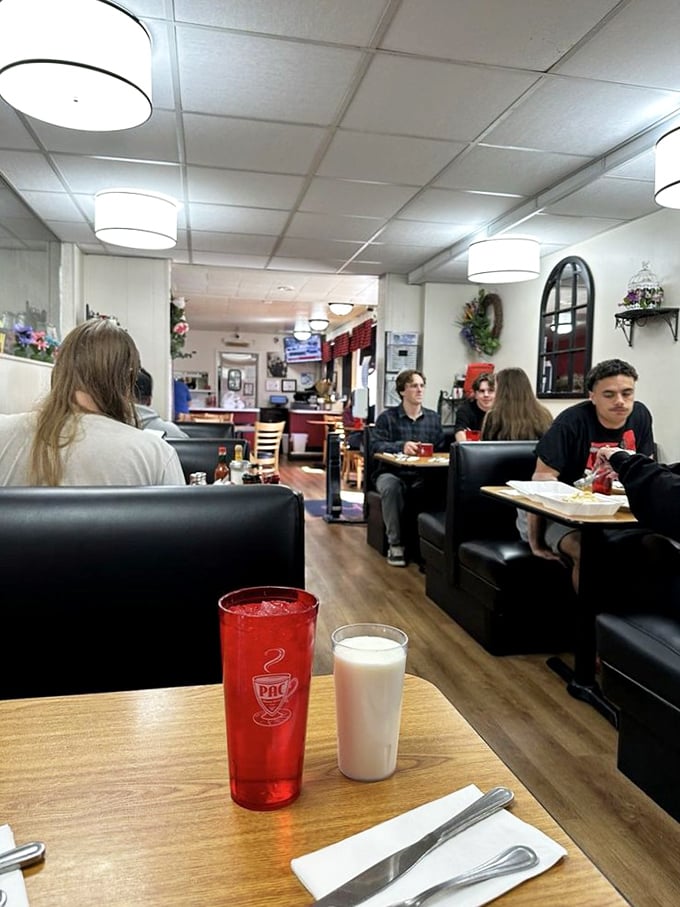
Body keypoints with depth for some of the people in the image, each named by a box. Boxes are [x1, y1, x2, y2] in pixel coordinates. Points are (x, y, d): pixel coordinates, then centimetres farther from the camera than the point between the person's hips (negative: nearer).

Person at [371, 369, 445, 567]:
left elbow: (441, 449, 6)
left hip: (423, 476, 2)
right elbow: (376, 446, -10)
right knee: (390, 486, -37)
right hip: (392, 473, -2)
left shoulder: (433, 418, 14)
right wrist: (401, 446, -26)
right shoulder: (387, 417, 3)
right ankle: (395, 544, -22)